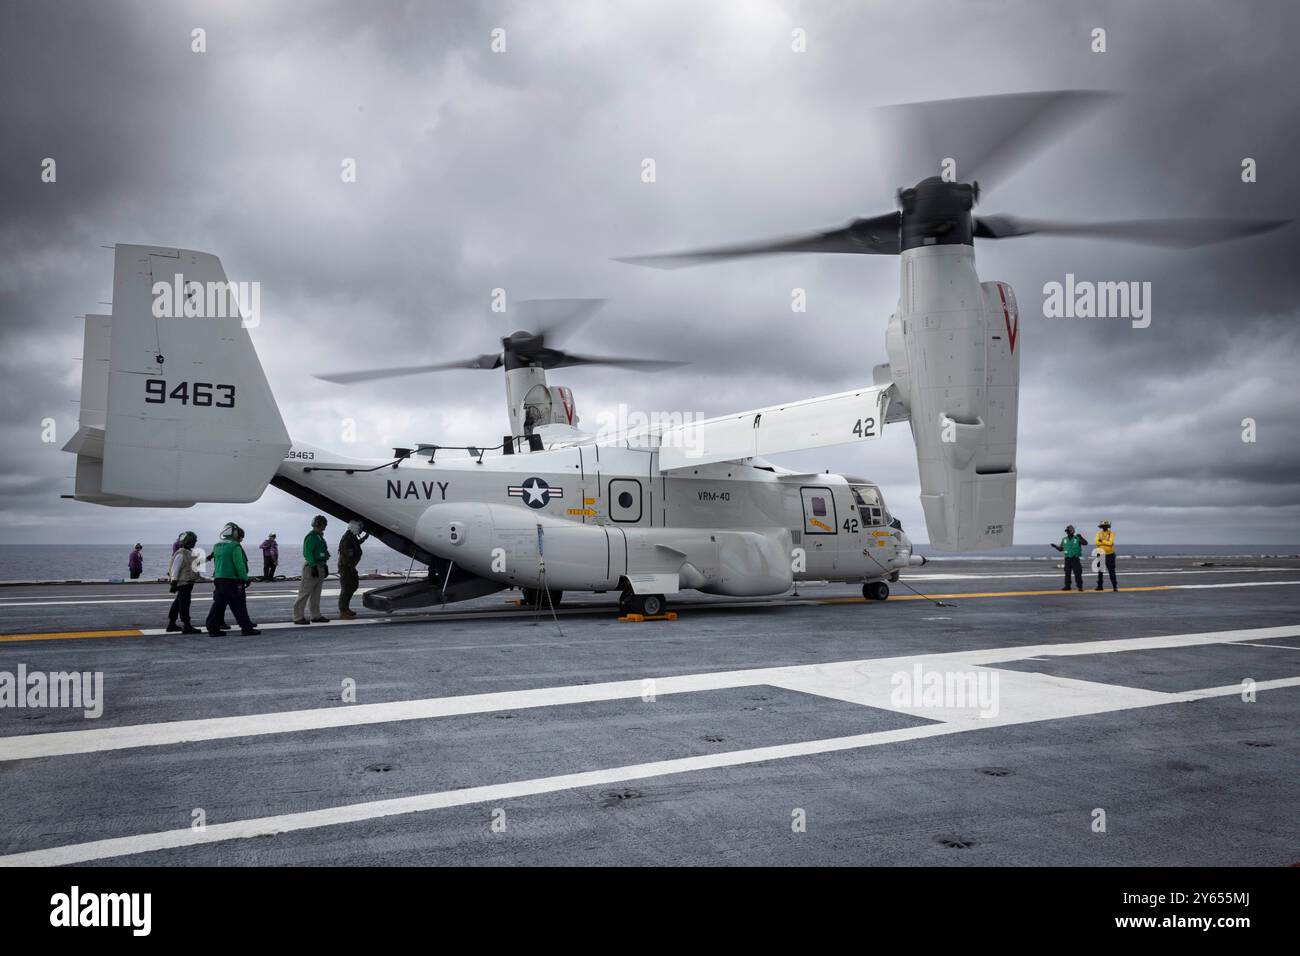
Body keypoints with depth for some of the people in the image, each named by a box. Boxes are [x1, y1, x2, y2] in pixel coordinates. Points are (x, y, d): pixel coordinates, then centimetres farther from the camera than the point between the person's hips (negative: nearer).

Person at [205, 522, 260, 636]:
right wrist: (245, 579, -9)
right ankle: (246, 628, 2)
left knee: (218, 604, 10)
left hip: (218, 579, 8)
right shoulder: (235, 546, -13)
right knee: (239, 605, -2)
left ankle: (213, 628, 8)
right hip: (232, 581, -8)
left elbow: (216, 563, 19)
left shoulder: (217, 546, 13)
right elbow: (239, 565, -15)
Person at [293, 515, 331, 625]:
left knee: (316, 594, 13)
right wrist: (313, 566, -24)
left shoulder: (320, 537, 18)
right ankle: (298, 617, -6)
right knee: (305, 592, -8)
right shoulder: (311, 536, -12)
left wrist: (325, 566, 22)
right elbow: (308, 553, -19)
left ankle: (316, 615, 19)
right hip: (311, 566, -10)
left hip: (320, 567, 10)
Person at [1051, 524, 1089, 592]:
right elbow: (1061, 549, 16)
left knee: (1077, 573, -5)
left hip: (1075, 559, -4)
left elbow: (1085, 543, -10)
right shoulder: (1064, 539, 11)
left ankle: (1080, 586, 2)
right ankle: (1067, 586, 11)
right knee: (1067, 573, 5)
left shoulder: (1077, 538, -1)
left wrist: (1081, 538, -22)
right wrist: (1055, 546, 1)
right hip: (1067, 559, 4)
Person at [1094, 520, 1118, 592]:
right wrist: (1106, 542, -16)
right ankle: (1100, 586, 16)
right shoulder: (1099, 533, 4)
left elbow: (1110, 543, -19)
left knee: (1111, 571, -4)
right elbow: (1096, 542, -10)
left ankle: (1115, 586, 0)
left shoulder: (1111, 533, -5)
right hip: (1101, 554, 3)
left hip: (1110, 554, -3)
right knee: (1100, 571, 8)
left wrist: (1102, 541, -12)